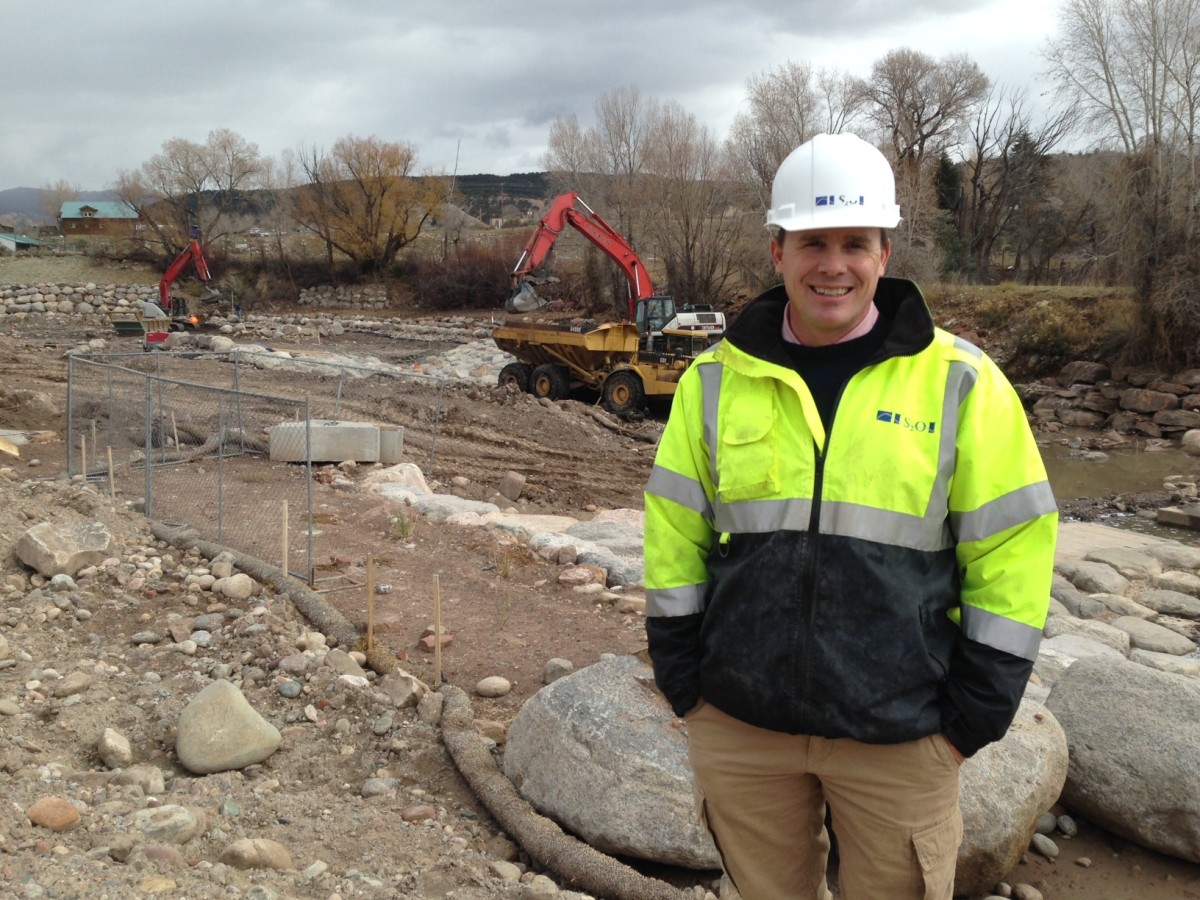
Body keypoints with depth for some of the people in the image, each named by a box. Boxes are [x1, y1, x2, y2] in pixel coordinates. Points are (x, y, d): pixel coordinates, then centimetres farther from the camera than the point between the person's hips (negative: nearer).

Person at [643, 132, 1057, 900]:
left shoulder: (961, 381, -5)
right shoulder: (716, 378, 0)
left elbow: (1012, 551, -4)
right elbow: (674, 539, 4)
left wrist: (972, 719, -5)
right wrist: (684, 684, 2)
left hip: (899, 737, -2)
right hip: (737, 729, 2)